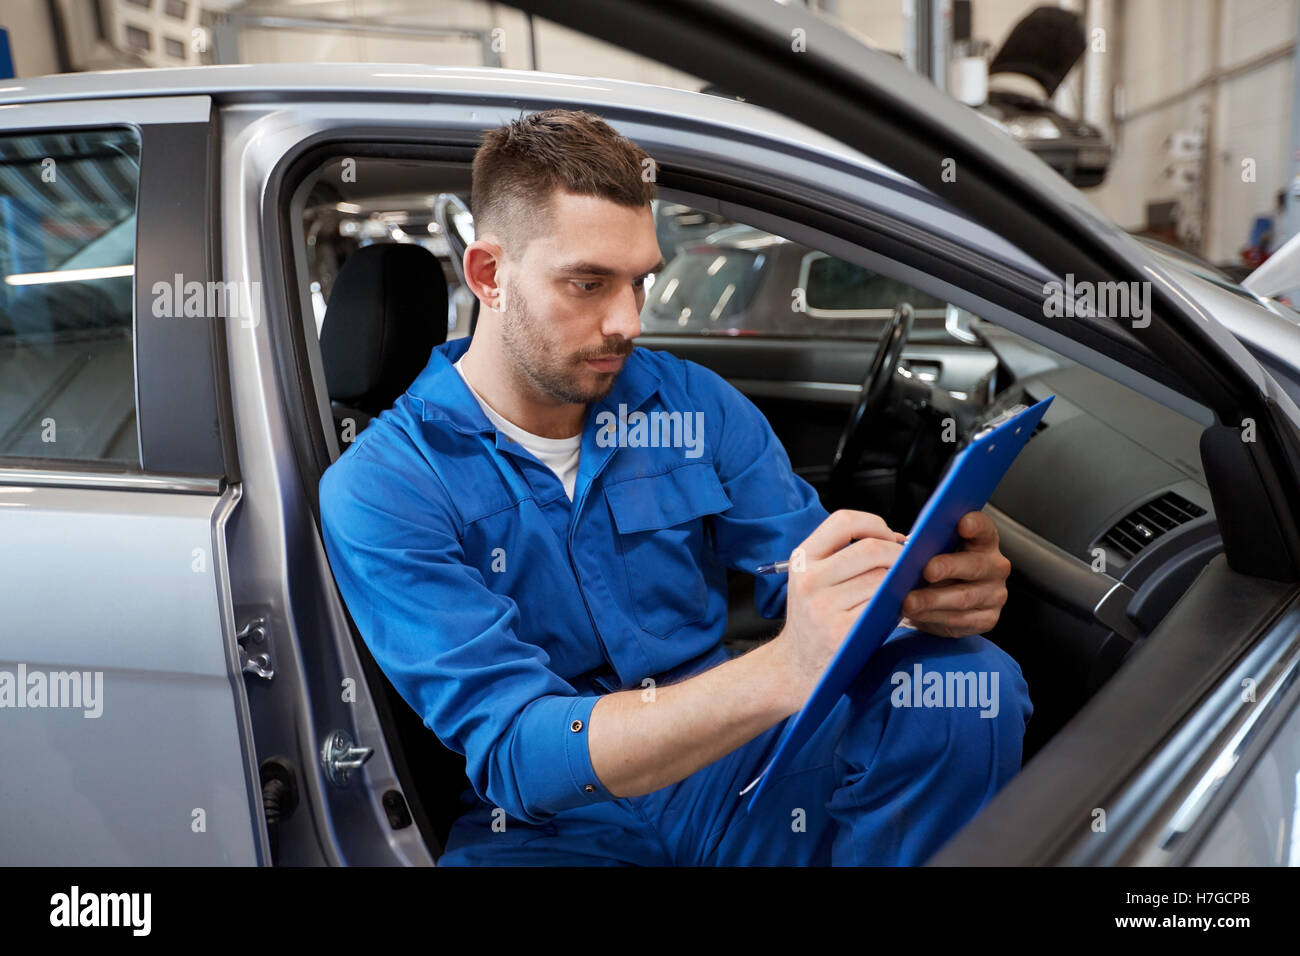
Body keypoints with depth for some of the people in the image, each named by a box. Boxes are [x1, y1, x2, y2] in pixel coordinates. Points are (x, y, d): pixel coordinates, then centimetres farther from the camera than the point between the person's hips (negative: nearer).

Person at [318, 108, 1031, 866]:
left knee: (972, 679, -20)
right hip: (551, 824, -2)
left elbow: (816, 583, 2)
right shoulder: (381, 489, -13)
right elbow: (514, 750, -23)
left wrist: (928, 588, -24)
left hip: (730, 771, 3)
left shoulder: (697, 404, 1)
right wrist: (783, 671, -38)